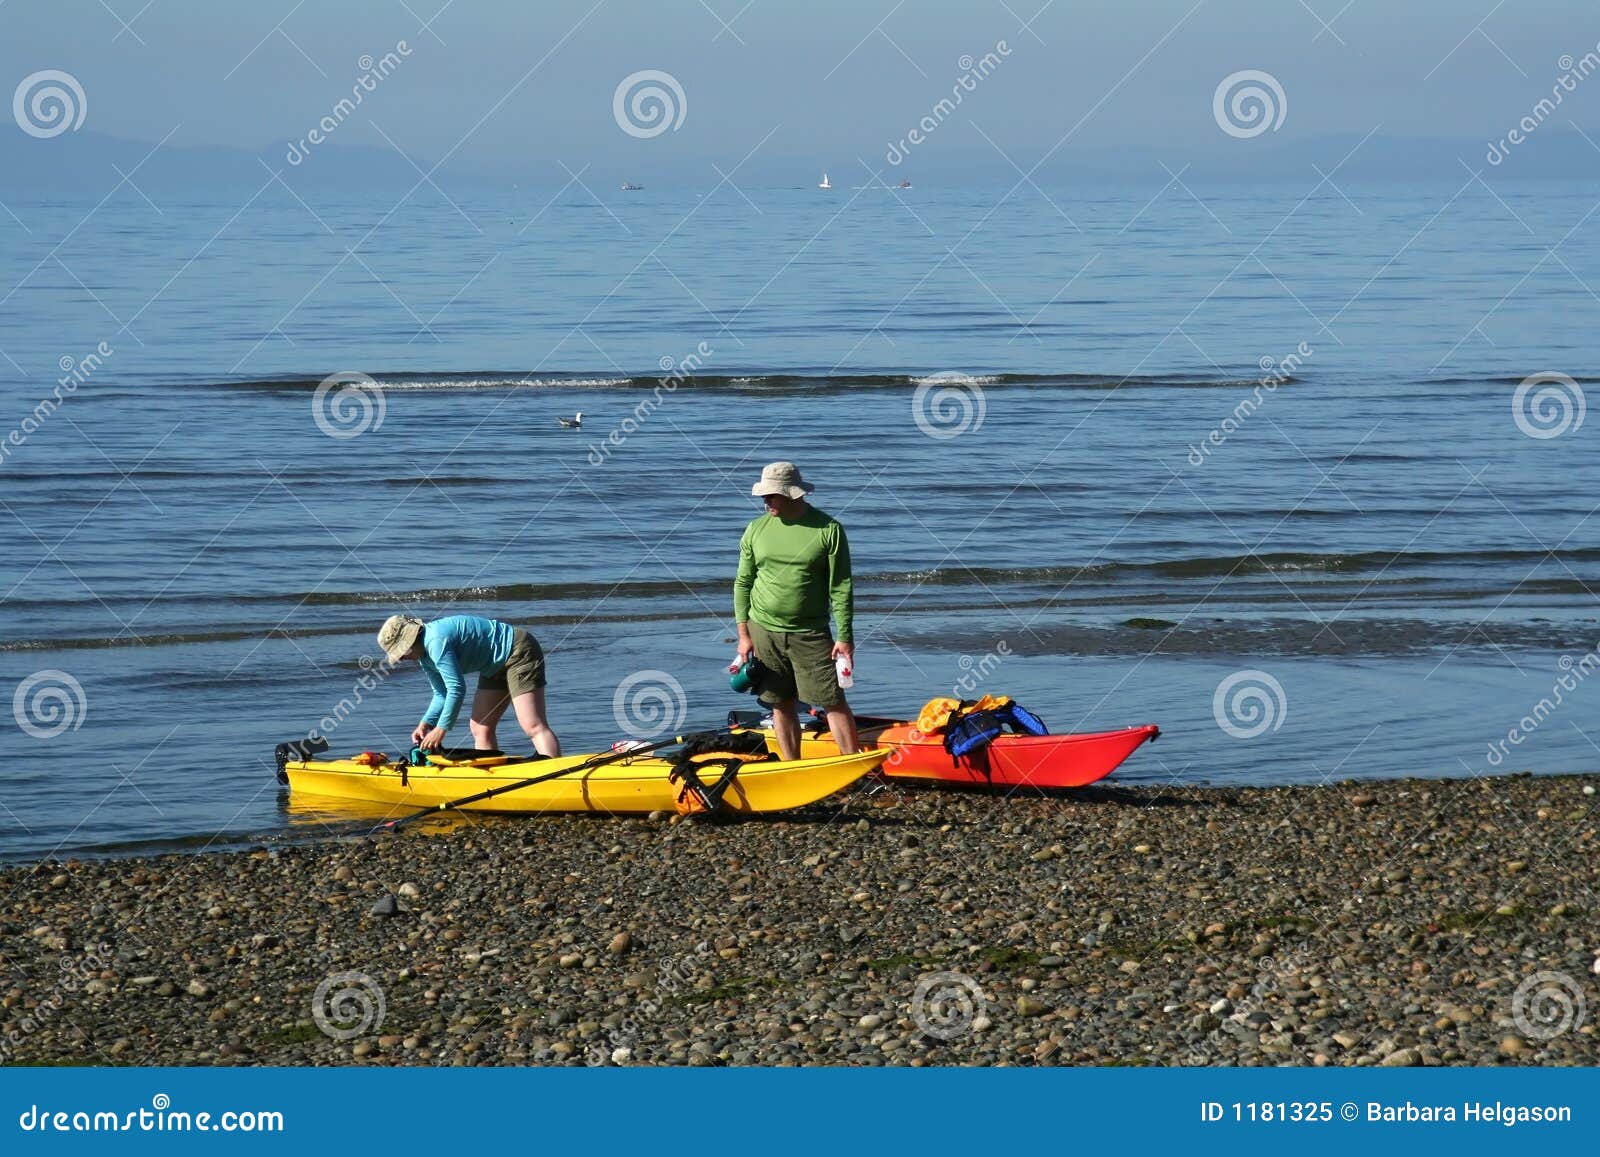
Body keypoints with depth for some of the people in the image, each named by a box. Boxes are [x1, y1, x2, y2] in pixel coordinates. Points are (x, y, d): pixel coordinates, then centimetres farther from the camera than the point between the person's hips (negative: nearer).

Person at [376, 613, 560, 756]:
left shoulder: (436, 642, -25)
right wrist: (426, 724, -2)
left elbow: (457, 689, -27)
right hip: (496, 669, 11)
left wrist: (441, 729, -20)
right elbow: (442, 695, 13)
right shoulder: (424, 654, 8)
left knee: (533, 726, -21)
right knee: (480, 728, 8)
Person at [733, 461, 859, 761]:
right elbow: (743, 584, 9)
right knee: (781, 705, 7)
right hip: (764, 632, 3)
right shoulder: (756, 530, 3)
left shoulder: (827, 530, -7)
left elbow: (841, 588, -6)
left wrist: (845, 638, -10)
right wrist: (744, 635, 3)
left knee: (833, 700, -6)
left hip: (811, 634, -3)